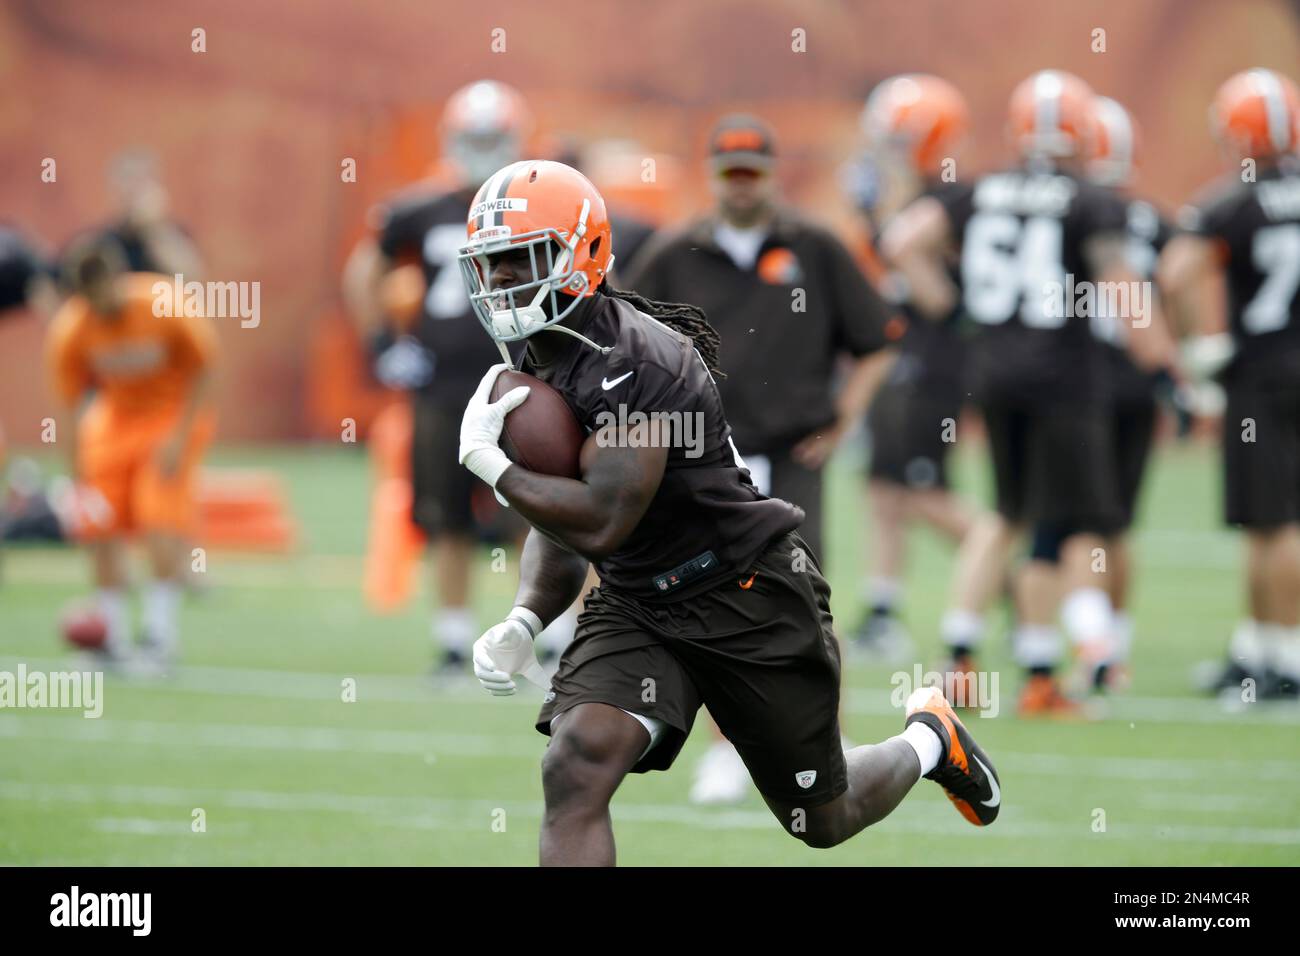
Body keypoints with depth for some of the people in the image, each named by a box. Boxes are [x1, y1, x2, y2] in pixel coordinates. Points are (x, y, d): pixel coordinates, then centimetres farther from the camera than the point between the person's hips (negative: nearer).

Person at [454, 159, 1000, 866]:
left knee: (825, 821, 11)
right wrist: (522, 623, -7)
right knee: (574, 772, -21)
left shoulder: (631, 360, -26)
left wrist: (488, 462, -20)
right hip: (636, 608, 7)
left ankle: (931, 739, 45)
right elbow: (558, 530, 12)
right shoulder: (533, 368, 4)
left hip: (751, 596, -7)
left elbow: (601, 523, -31)